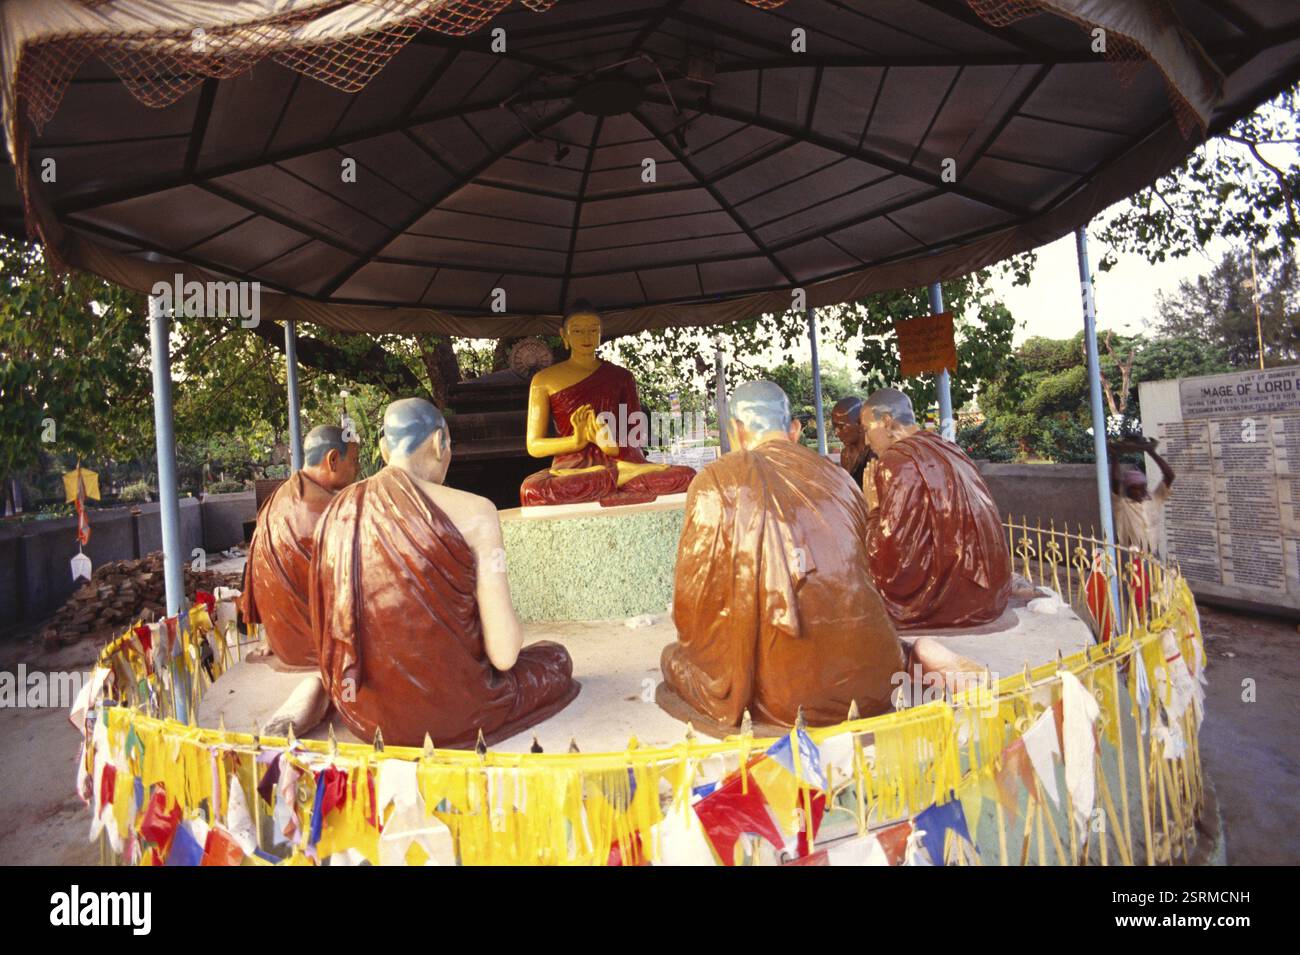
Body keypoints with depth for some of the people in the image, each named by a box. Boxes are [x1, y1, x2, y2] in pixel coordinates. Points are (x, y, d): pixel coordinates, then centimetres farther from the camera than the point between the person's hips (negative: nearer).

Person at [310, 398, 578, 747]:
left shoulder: (336, 513, -3)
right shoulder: (473, 512, -20)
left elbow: (327, 632, 7)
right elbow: (504, 653, -21)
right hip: (446, 710, -6)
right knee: (555, 657, 19)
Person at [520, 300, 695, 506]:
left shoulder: (621, 376, 18)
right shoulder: (544, 380, 12)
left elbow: (635, 439, 11)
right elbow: (534, 446, 7)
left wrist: (609, 445, -13)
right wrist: (576, 441, -12)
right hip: (571, 466, 0)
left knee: (687, 476, -29)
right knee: (532, 490, -40)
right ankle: (622, 475, -26)